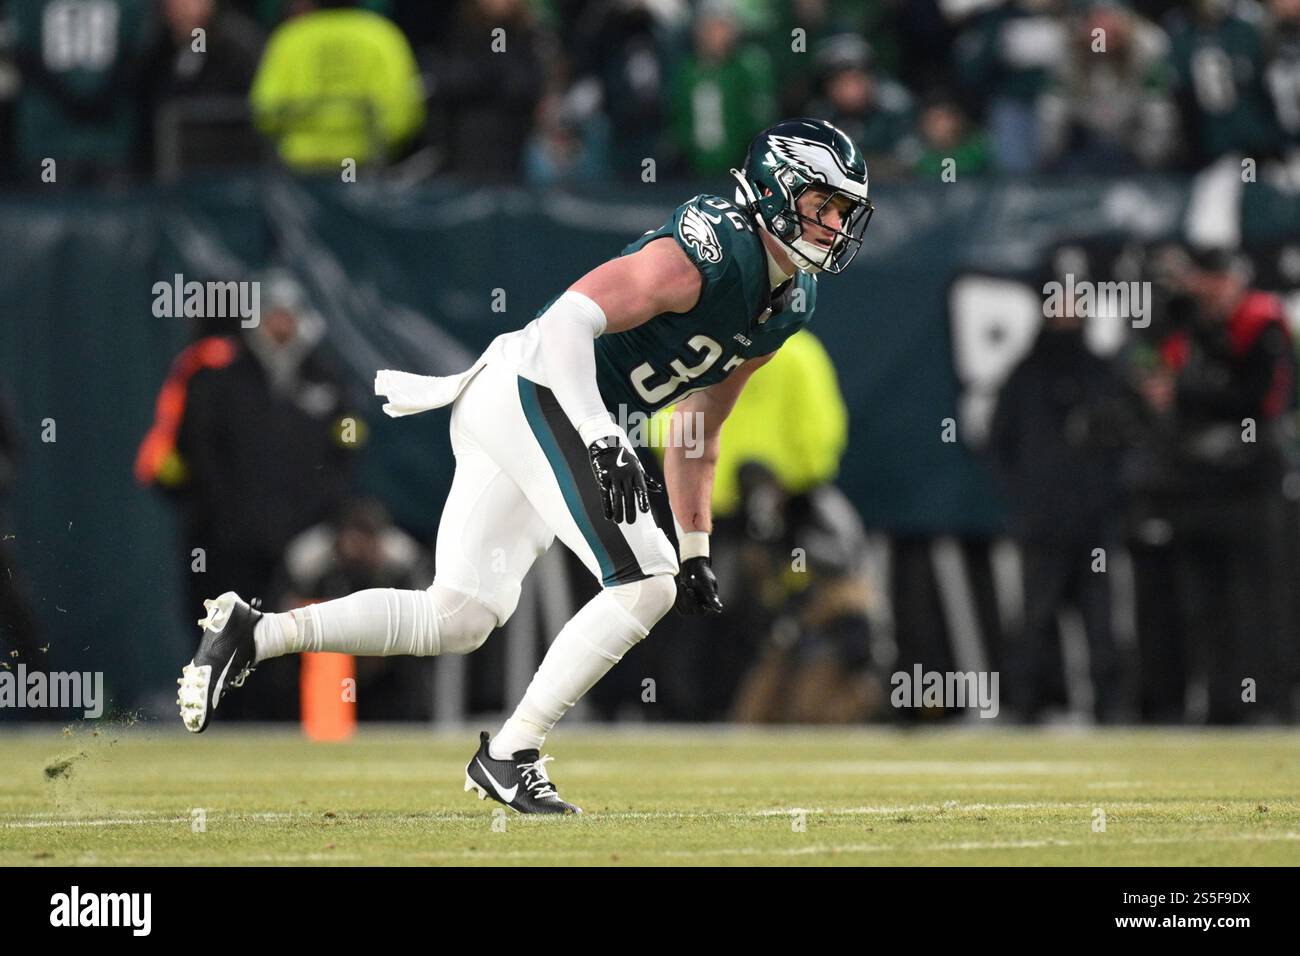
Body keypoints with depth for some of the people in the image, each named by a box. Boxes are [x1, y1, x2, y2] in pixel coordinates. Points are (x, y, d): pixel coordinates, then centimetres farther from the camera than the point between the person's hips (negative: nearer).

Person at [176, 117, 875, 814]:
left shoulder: (787, 306, 14)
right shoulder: (709, 253, -15)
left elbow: (698, 430, 25)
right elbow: (570, 318, -24)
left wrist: (695, 550, 23)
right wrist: (601, 441, -32)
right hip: (537, 391, -9)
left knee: (457, 619, 4)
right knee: (643, 584, -15)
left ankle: (251, 634, 4)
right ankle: (510, 754, -10)